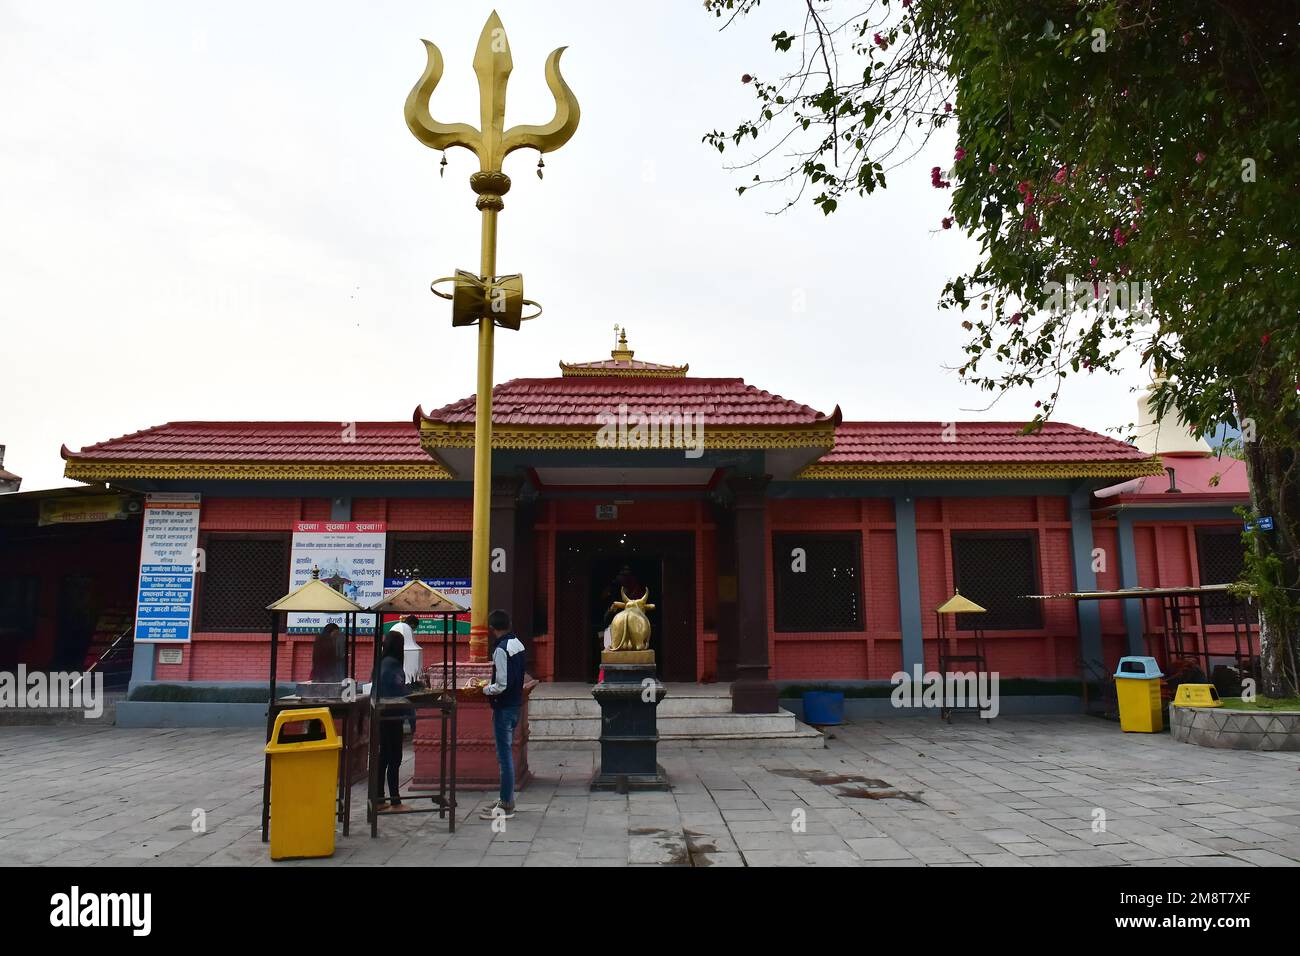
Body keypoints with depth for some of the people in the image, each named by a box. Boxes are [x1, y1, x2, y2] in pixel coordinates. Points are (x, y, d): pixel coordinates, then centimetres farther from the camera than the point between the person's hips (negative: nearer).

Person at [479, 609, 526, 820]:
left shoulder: (501, 649, -19)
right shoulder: (518, 644, 8)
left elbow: (502, 685, -22)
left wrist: (487, 689, -4)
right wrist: (494, 686, 16)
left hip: (504, 707, -9)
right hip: (516, 703, 9)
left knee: (505, 755, -3)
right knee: (506, 753, 17)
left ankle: (506, 805, 3)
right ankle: (507, 798, 26)